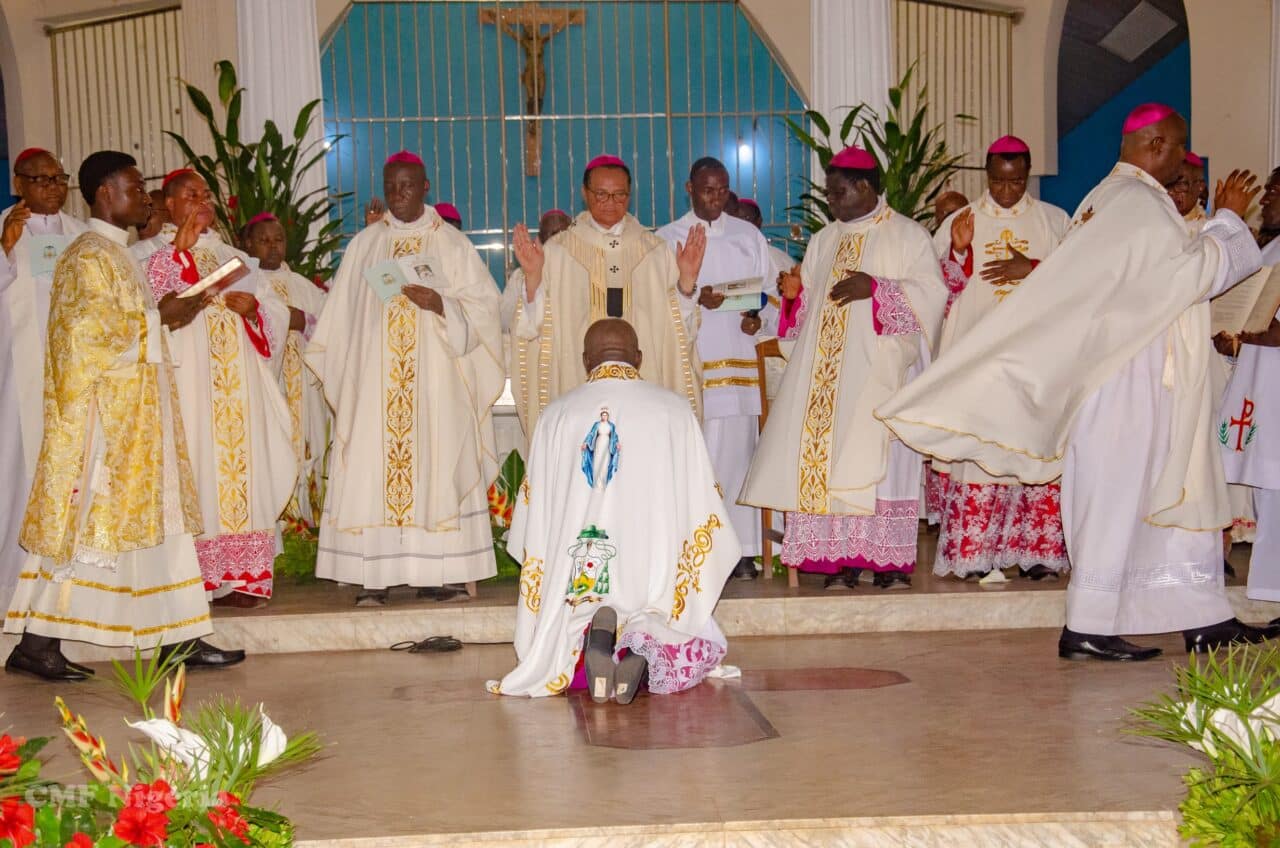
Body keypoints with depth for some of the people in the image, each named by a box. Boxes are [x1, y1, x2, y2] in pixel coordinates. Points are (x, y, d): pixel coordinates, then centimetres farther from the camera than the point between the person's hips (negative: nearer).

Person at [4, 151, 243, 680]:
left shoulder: (114, 254, 17)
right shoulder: (89, 255, -12)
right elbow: (95, 330, -21)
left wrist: (163, 313, 6)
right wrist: (158, 317, -11)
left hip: (134, 413, 10)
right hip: (104, 412, -10)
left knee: (157, 517, 7)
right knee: (86, 520, -6)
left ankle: (180, 639, 9)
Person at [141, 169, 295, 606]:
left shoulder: (234, 258, 22)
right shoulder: (158, 255, 6)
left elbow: (277, 312, 16)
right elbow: (152, 303, -15)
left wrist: (254, 307, -5)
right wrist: (181, 247, -18)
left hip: (237, 383, 5)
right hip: (188, 380, -5)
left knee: (241, 463, 0)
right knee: (195, 467, -11)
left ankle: (238, 575, 2)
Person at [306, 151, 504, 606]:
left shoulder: (451, 243, 6)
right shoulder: (364, 245, 12)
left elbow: (482, 303, 1)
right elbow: (340, 315, 12)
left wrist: (440, 304, -16)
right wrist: (336, 370, 6)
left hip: (435, 381, -1)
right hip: (374, 381, 1)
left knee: (435, 464, -4)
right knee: (372, 470, -5)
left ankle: (435, 571, 1)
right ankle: (373, 574, -4)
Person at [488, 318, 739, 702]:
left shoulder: (556, 415, 5)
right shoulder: (674, 410, 2)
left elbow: (532, 518, 9)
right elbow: (701, 504, 4)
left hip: (577, 580, 1)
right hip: (657, 577, -1)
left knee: (555, 646, 28)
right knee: (705, 646, 23)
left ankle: (591, 639, -11)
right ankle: (649, 644, -14)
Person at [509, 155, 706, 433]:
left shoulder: (654, 250, 10)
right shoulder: (557, 251, 6)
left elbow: (679, 326, 6)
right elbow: (535, 325, -1)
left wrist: (687, 278, -8)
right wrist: (532, 276, -15)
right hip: (578, 386, -1)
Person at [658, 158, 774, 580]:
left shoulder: (748, 236, 16)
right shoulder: (667, 238, 9)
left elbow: (770, 288, 14)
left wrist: (758, 316, -7)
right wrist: (695, 297, -17)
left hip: (738, 361, 2)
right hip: (689, 362, -2)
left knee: (738, 450, -1)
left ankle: (741, 549, 2)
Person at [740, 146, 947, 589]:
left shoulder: (908, 235, 4)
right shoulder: (823, 240, 20)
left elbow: (931, 291, -6)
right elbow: (808, 301, 24)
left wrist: (876, 287, -17)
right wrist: (795, 291, 2)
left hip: (879, 371, -5)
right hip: (826, 371, 5)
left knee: (878, 455, -10)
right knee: (828, 459, -3)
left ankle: (890, 559, -6)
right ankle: (841, 558, -1)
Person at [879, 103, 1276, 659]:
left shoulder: (1111, 198, 17)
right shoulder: (1140, 202, -15)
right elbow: (1192, 270, -18)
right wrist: (1229, 218, -7)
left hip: (1141, 379, 11)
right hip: (1131, 379, -11)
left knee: (1176, 493, 12)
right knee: (1118, 495, -7)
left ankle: (1201, 618, 17)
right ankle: (1089, 627, -2)